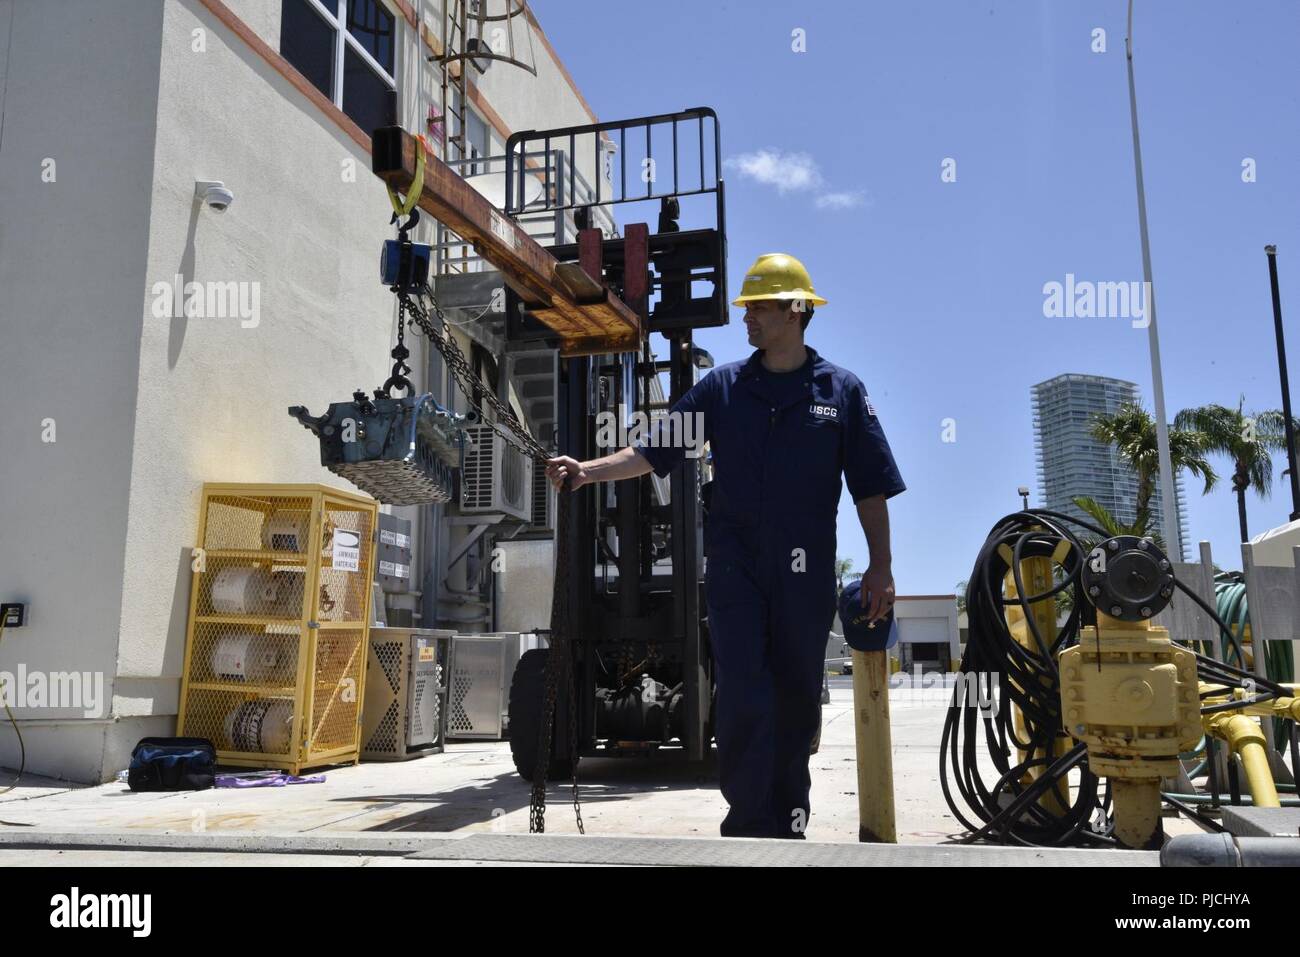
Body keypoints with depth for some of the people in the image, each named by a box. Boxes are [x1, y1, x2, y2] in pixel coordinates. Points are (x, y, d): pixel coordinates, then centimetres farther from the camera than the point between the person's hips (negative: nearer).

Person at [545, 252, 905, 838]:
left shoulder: (842, 390, 5)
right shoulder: (722, 385, 6)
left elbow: (871, 487, 5)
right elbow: (655, 451, 2)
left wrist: (881, 568, 0)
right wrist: (587, 471, -12)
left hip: (807, 571, 1)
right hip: (736, 568, 0)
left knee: (797, 699, 10)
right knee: (743, 698, -6)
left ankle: (788, 820, 28)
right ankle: (749, 824, 6)